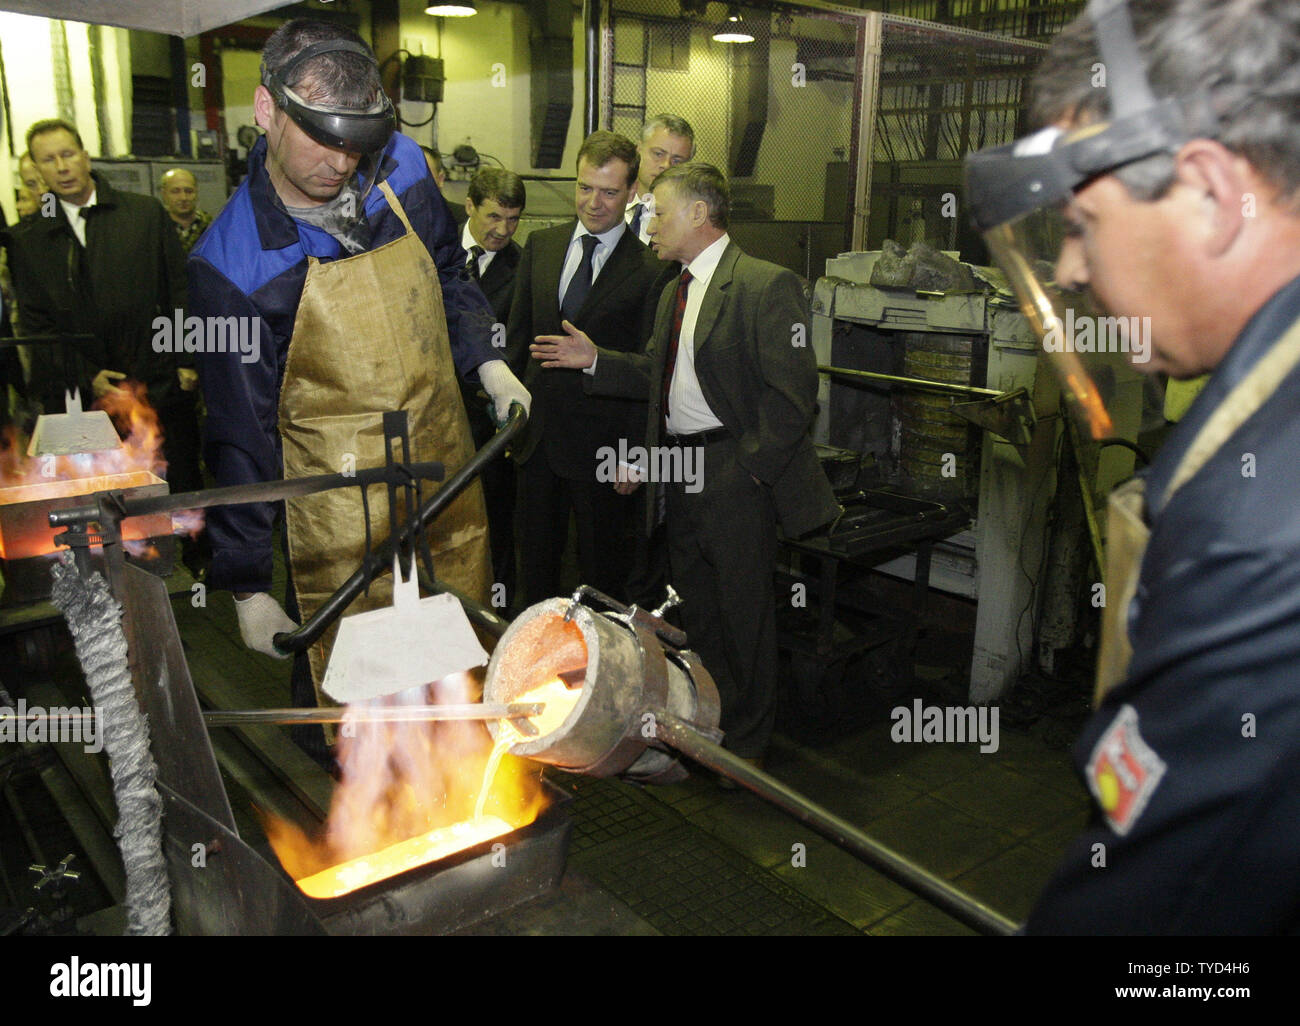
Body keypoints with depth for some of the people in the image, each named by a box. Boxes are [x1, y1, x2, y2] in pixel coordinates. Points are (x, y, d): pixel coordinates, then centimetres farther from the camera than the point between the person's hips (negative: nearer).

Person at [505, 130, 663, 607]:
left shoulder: (650, 267, -10)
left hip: (602, 443, -5)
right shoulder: (541, 246, 6)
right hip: (537, 434, 5)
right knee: (535, 558, 18)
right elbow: (518, 336, 11)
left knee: (602, 568, 11)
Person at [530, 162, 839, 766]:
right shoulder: (674, 294, 16)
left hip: (735, 473, -8)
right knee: (695, 605, 17)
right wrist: (596, 360, 5)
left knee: (743, 607, 5)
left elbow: (793, 391, -17)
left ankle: (746, 743, 23)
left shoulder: (766, 286, -12)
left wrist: (749, 466, -17)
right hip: (680, 474, 8)